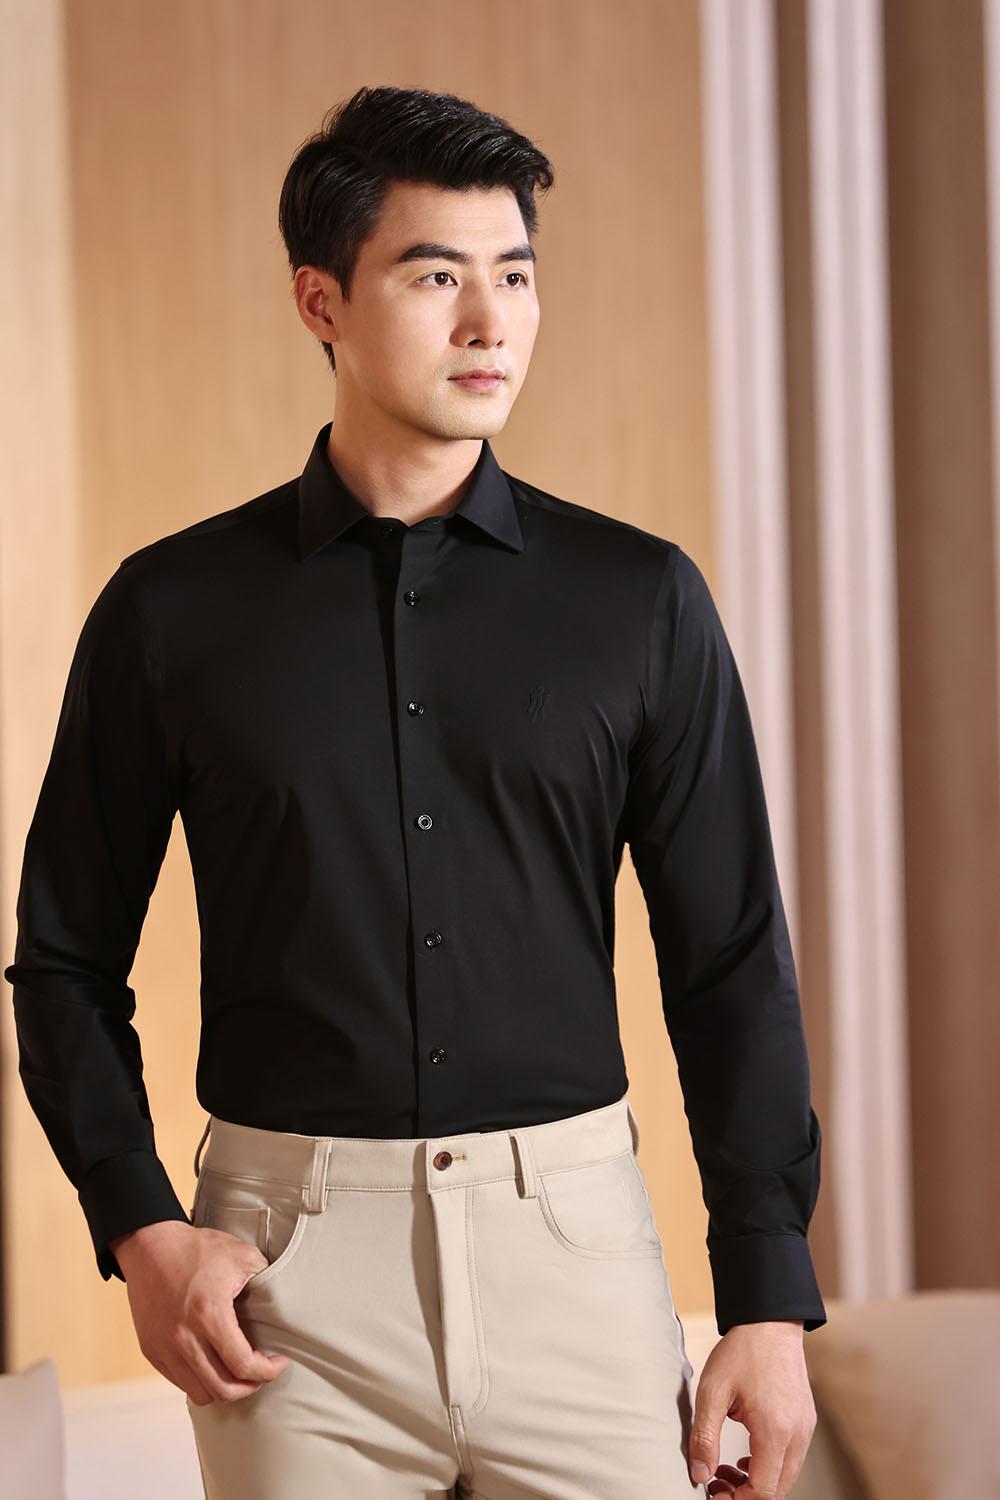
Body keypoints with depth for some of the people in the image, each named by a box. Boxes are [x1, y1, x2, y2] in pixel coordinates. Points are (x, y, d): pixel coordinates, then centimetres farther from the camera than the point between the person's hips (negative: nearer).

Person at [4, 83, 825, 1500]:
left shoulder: (641, 599, 4)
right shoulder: (173, 608, 3)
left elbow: (733, 966, 5)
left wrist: (769, 1301, 0)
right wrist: (141, 1228, -6)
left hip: (571, 1228, 1)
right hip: (288, 1241, 0)